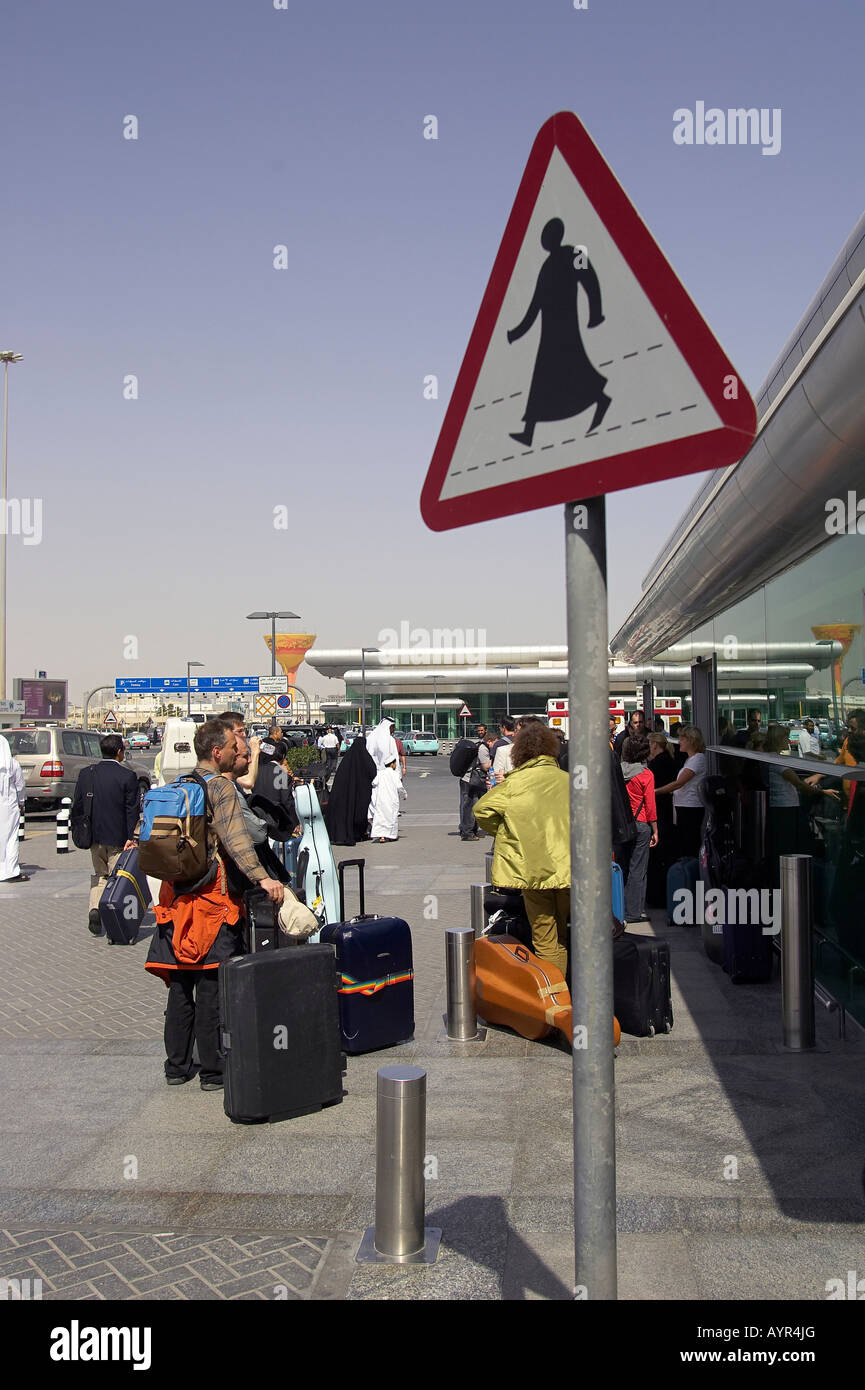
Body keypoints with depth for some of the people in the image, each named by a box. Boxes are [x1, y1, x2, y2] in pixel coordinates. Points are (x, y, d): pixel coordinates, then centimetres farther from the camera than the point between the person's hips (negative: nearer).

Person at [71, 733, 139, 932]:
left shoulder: (86, 773, 2)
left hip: (94, 835, 4)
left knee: (100, 874, 19)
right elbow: (132, 810, -11)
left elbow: (77, 805, 8)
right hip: (117, 837, -4)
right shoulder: (128, 776, -11)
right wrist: (131, 837, -5)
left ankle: (95, 908, 0)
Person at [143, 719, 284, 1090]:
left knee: (180, 984, 14)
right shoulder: (220, 788, -11)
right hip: (212, 897, -7)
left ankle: (177, 1067, 22)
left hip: (176, 895, 7)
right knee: (212, 986, 0)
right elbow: (235, 839, -24)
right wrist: (261, 877, -29)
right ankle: (212, 1071, 6)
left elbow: (147, 821, 21)